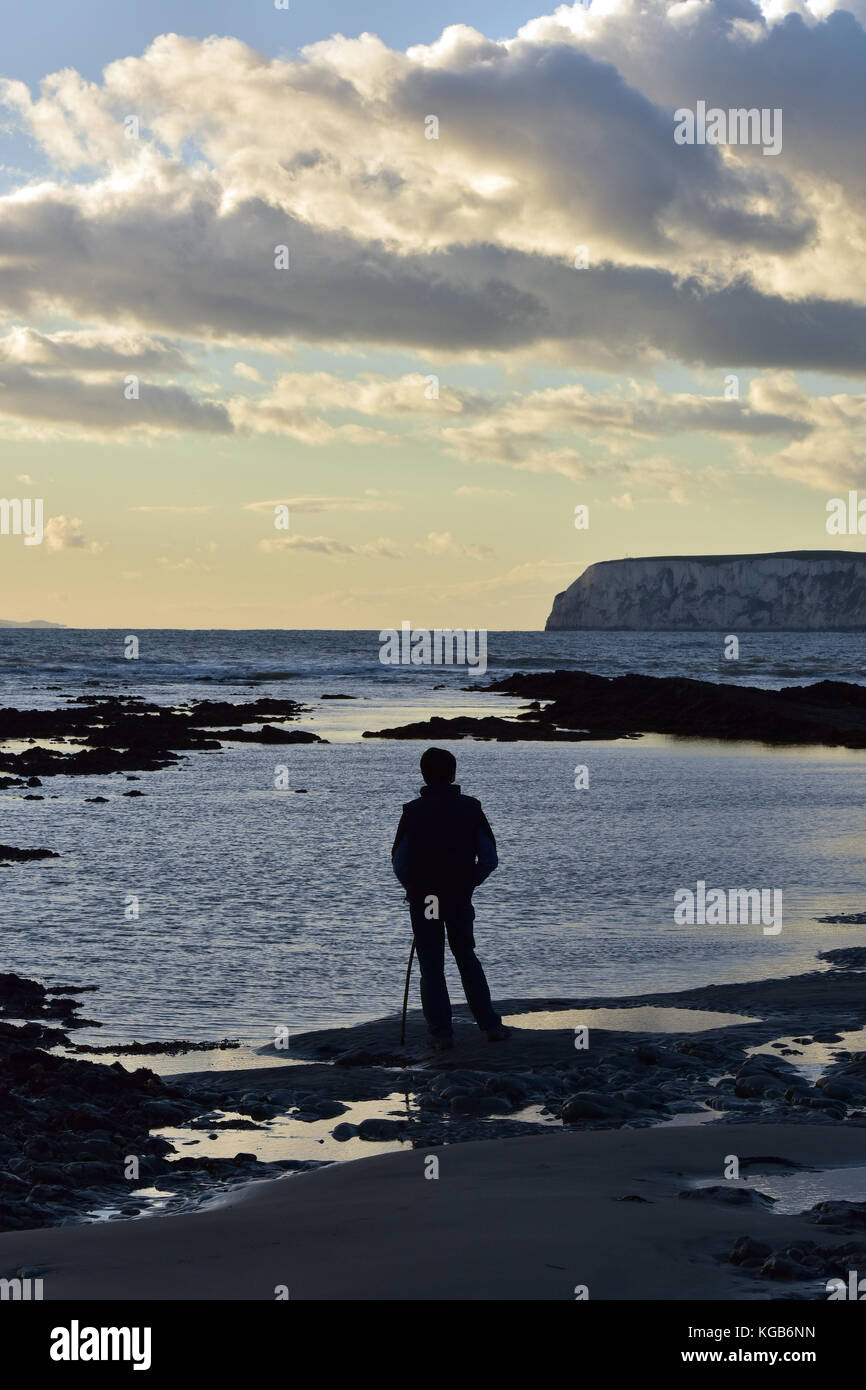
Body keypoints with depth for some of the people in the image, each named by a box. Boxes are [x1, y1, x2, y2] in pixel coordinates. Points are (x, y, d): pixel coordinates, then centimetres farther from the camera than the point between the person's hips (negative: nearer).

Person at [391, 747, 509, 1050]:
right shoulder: (470, 808, -4)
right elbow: (490, 859, -2)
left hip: (423, 899, -2)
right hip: (460, 899, 2)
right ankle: (490, 1025, 15)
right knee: (467, 959, 17)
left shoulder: (413, 812, -9)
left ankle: (441, 1032, 2)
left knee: (431, 966, 6)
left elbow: (399, 862, -6)